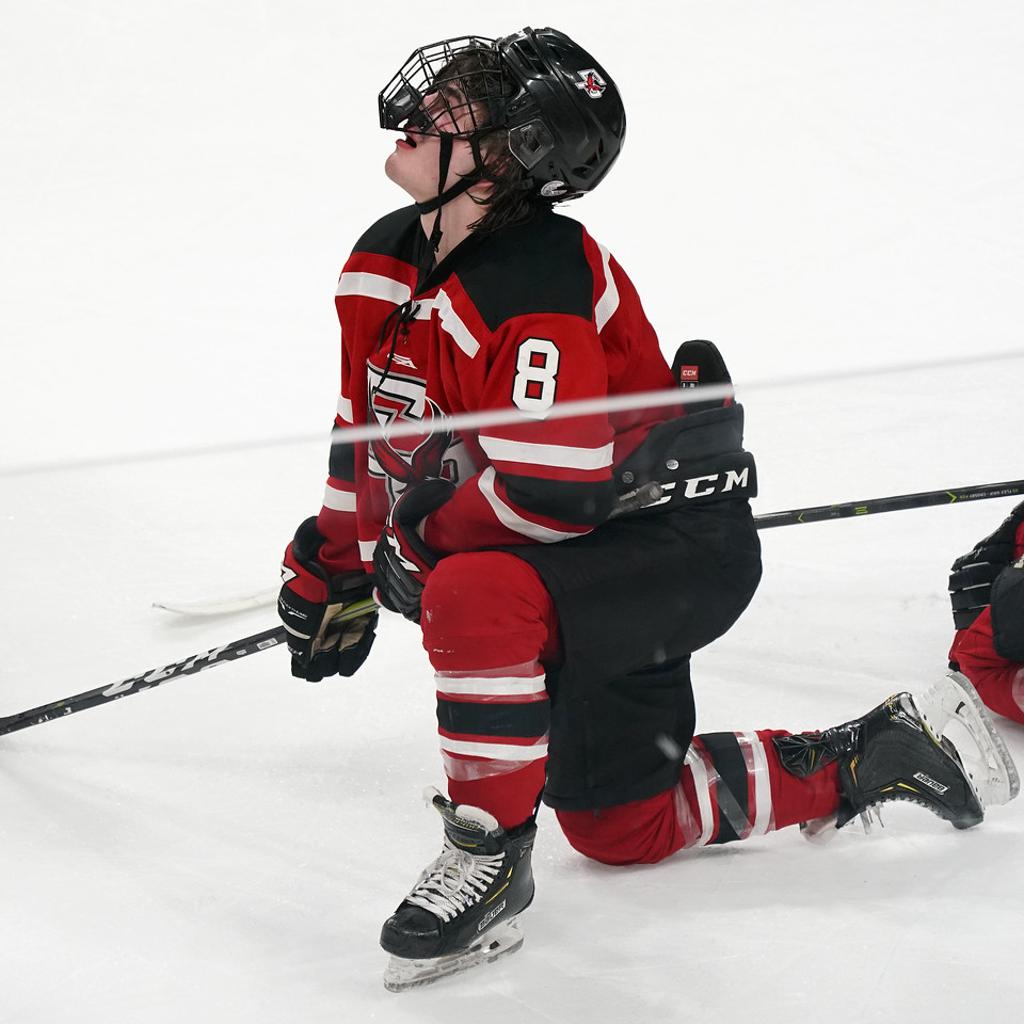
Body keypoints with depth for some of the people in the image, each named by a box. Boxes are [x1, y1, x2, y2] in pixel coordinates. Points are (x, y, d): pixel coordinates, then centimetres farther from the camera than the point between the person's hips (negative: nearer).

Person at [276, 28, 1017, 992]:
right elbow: (370, 430, 16)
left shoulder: (536, 286, -28)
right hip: (584, 573, 10)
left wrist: (418, 534, -19)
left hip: (674, 541, -10)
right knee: (622, 829, 14)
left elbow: (549, 487, -34)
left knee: (477, 592, -36)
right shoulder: (381, 265, 0)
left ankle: (489, 856, -20)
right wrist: (331, 566, 18)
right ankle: (879, 756, 27)